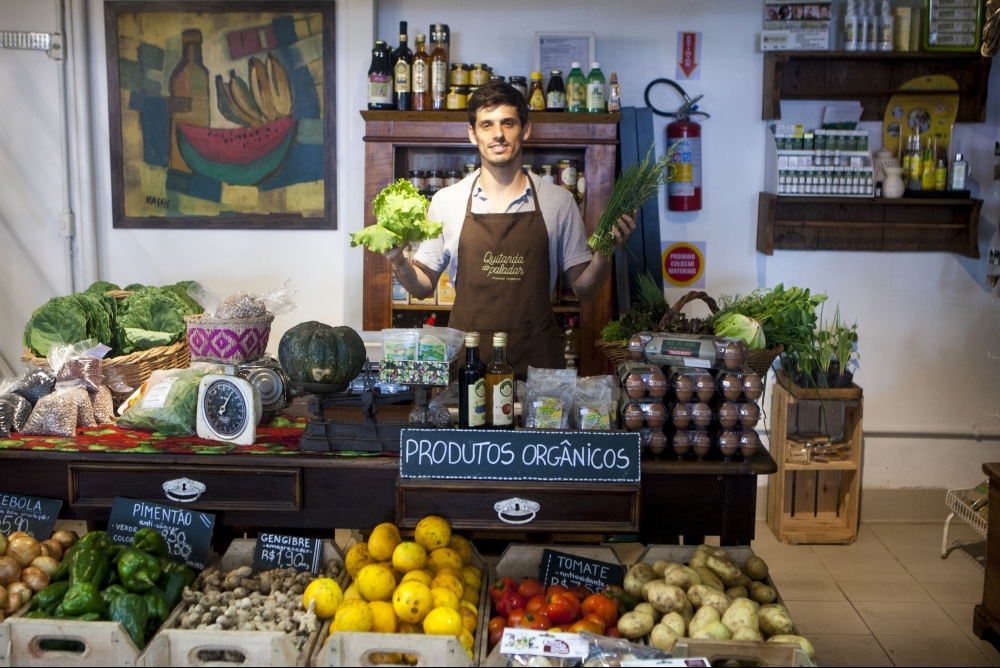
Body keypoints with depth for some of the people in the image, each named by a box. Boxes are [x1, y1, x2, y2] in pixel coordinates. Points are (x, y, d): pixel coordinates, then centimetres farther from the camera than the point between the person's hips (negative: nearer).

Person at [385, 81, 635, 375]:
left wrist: (605, 253, -11)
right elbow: (424, 286, 9)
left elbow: (583, 288, 7)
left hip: (538, 361, 0)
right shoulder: (446, 201, 3)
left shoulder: (559, 201, 3)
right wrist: (399, 262, -10)